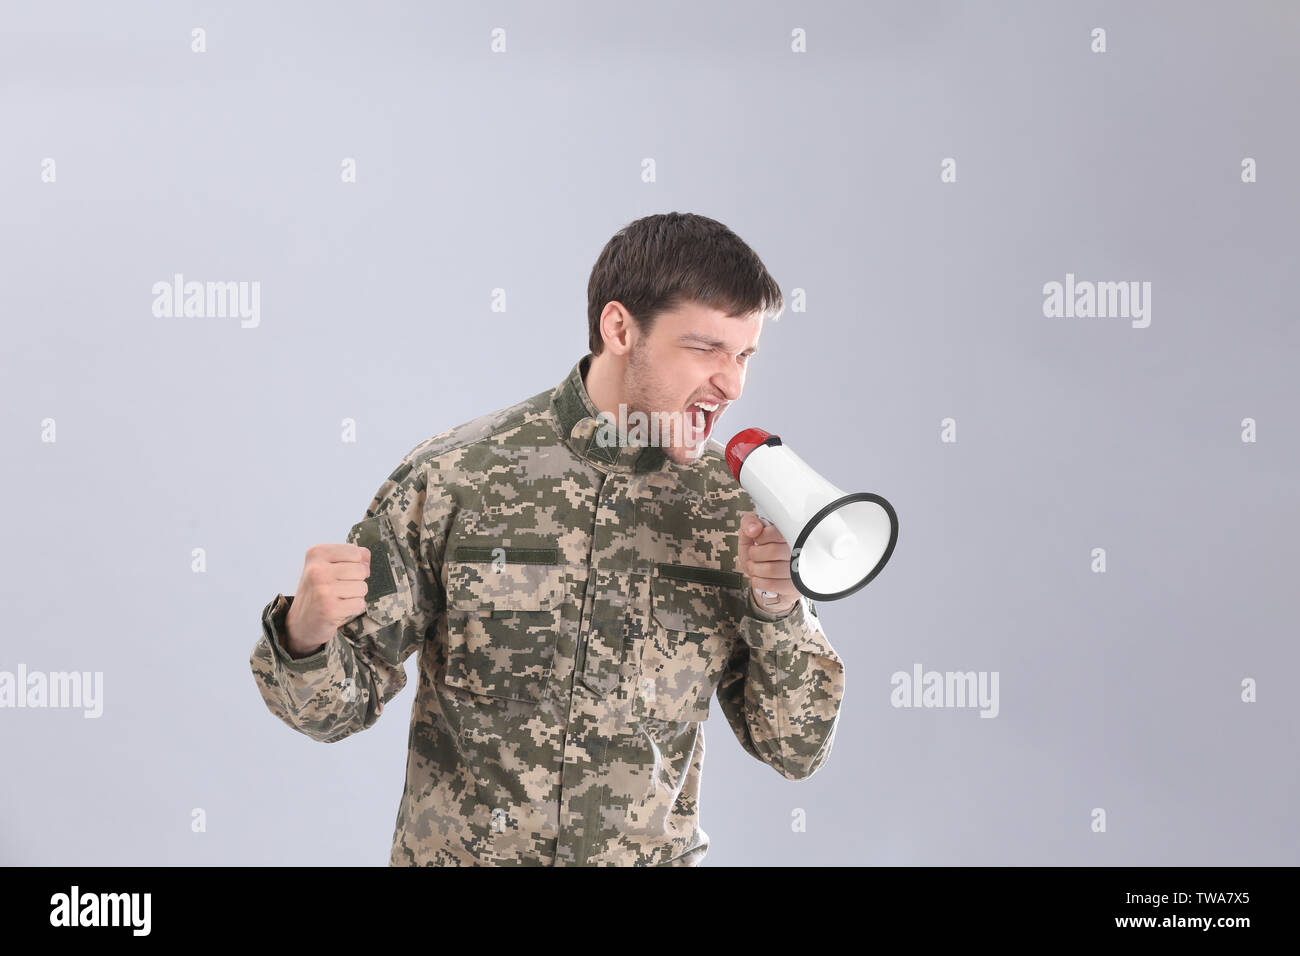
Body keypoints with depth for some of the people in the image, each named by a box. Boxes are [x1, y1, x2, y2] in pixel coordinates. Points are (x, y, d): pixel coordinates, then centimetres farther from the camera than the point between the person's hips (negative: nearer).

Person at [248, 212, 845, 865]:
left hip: (654, 855, 2)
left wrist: (778, 609, -17)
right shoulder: (450, 477, -13)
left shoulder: (739, 513, -6)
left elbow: (797, 752, -2)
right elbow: (341, 704, -7)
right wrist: (304, 636, -27)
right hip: (456, 850, -2)